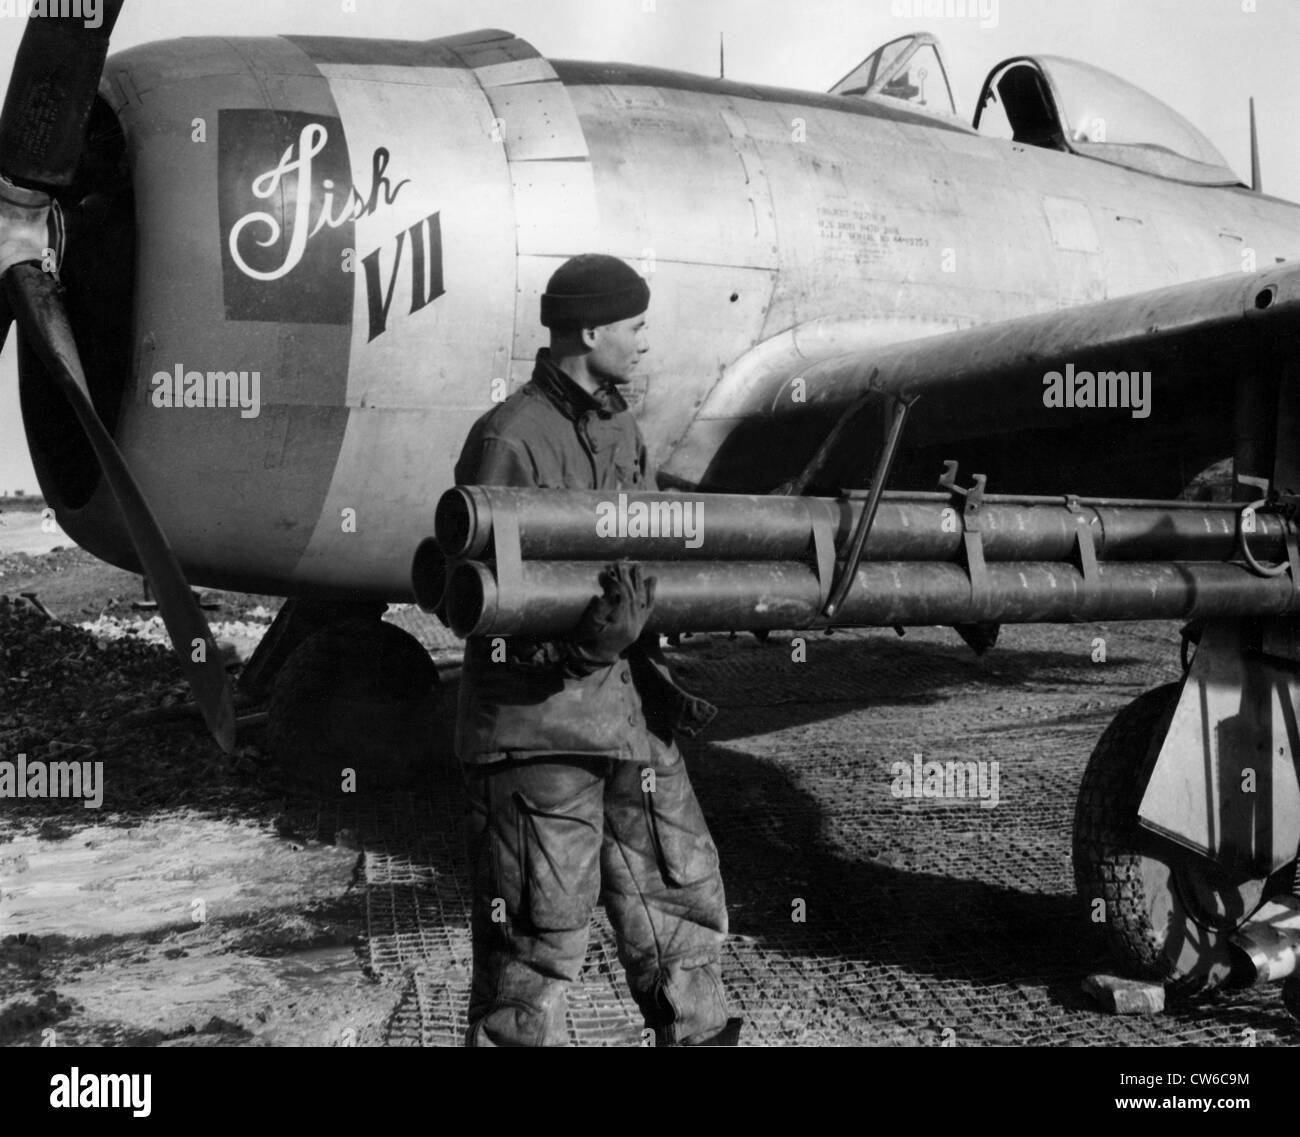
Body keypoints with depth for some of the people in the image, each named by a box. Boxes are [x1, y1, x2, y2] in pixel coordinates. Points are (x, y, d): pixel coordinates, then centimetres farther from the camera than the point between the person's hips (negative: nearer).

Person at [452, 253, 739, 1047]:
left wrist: (653, 679, 7)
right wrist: (581, 645, -31)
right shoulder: (510, 440, -14)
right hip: (536, 721, -8)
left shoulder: (623, 429, 11)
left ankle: (700, 1033, 35)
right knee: (537, 938, 2)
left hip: (624, 709, 8)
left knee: (684, 894, 17)